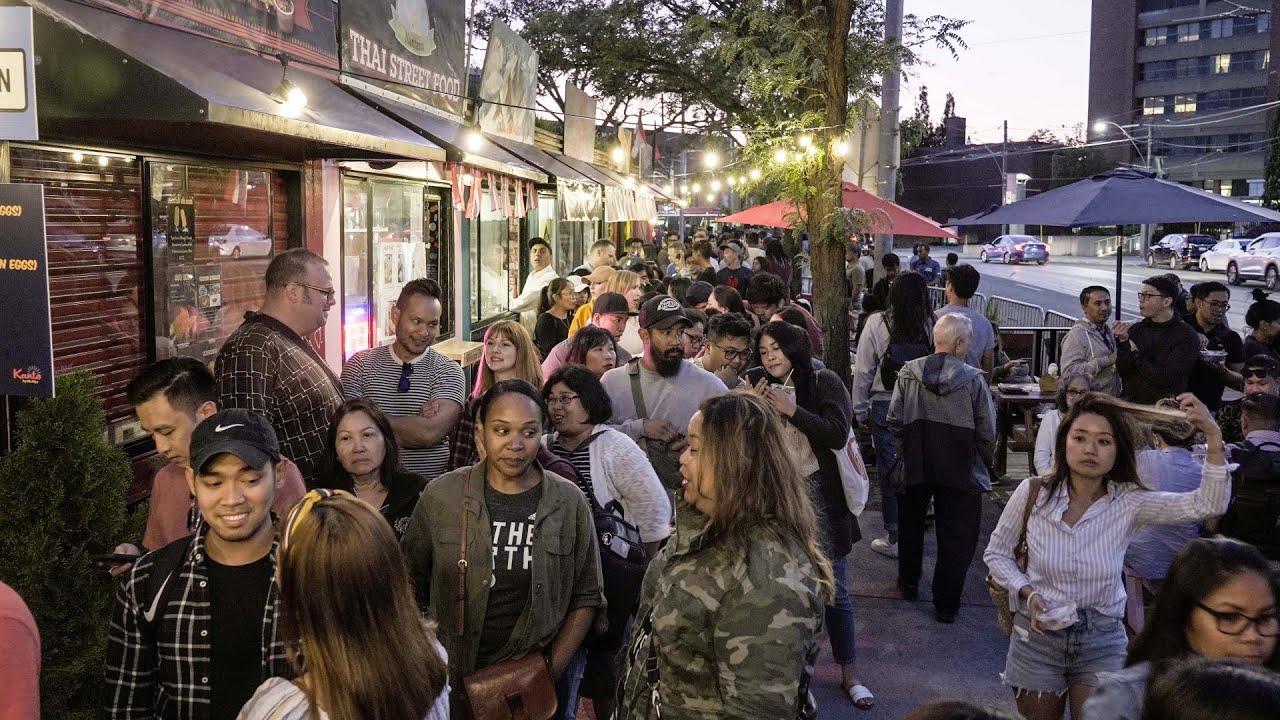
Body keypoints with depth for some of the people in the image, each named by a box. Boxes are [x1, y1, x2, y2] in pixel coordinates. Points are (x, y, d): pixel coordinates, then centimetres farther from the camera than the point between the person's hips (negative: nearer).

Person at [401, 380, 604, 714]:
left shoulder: (569, 502, -6)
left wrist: (553, 669, -8)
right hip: (453, 679, 0)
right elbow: (410, 585, 2)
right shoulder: (441, 495, -7)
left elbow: (586, 597, -1)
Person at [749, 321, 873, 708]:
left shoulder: (823, 382, -4)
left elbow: (838, 434, -17)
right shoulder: (763, 389, 8)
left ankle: (849, 673, 17)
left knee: (833, 589, 4)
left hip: (819, 497, -3)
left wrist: (792, 410, -21)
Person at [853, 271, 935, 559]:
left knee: (889, 469, 6)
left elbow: (863, 371, -4)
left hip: (885, 406, -2)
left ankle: (895, 537, 12)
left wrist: (861, 410, 5)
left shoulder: (877, 324, -8)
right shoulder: (932, 325, -6)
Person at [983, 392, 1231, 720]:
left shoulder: (1129, 503, -11)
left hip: (1102, 640, 0)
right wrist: (1026, 591, -16)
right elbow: (996, 552, 1)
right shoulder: (1033, 493, -12)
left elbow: (1207, 505, -22)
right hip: (1038, 633, 0)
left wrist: (1214, 438, -33)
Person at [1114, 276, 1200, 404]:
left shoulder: (1187, 336, -4)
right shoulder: (1135, 330, 9)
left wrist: (1135, 355, -3)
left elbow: (1167, 378, -13)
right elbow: (1123, 373, 2)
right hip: (1132, 402, 4)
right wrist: (1123, 342, -12)